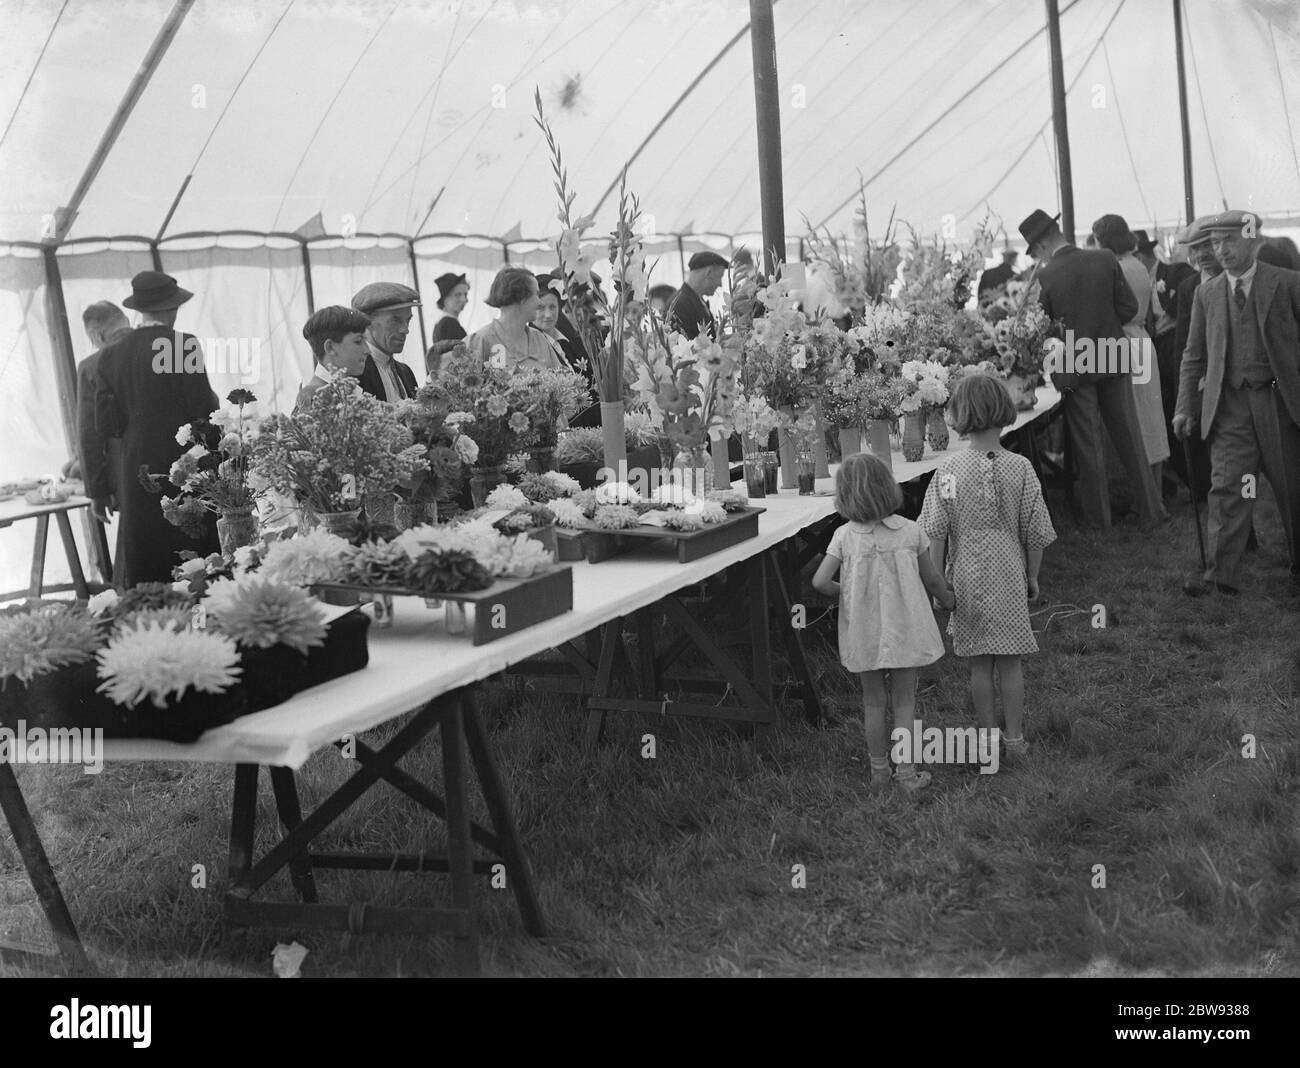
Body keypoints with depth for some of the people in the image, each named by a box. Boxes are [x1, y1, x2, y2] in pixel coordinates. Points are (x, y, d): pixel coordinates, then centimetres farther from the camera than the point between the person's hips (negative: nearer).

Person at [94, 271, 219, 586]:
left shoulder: (111, 354, 4)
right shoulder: (185, 345, -9)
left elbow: (105, 424, 2)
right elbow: (203, 410, -12)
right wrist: (213, 401, 9)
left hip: (136, 474, 4)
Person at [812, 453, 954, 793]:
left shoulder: (844, 536, -11)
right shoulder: (910, 531, -9)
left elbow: (820, 581, -17)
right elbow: (931, 580, 0)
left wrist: (844, 592, 3)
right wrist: (948, 600, 21)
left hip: (864, 634, 0)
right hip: (904, 631, 0)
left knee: (873, 703, 13)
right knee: (904, 701, 10)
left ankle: (879, 771, 22)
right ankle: (906, 773, 13)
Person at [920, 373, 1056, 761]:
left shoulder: (948, 470, -9)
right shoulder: (1020, 468, -9)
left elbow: (936, 534, -7)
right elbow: (1035, 532, -3)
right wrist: (1033, 576, 11)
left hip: (967, 577, 0)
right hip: (1009, 576, 0)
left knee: (979, 664, 10)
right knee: (1010, 662, 10)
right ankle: (1014, 740, 17)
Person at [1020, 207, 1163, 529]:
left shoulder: (1047, 276, -14)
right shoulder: (1105, 260, -5)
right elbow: (1129, 308, -2)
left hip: (1075, 367, -3)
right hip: (1112, 359, 3)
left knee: (1088, 444, 8)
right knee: (1129, 437, 12)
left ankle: (1099, 516, 16)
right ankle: (1149, 509, 18)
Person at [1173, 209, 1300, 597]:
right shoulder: (1206, 293, 9)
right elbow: (1194, 356, 12)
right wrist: (1185, 406, 5)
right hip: (1230, 405, 2)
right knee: (1226, 490, -8)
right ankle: (1220, 575, -10)